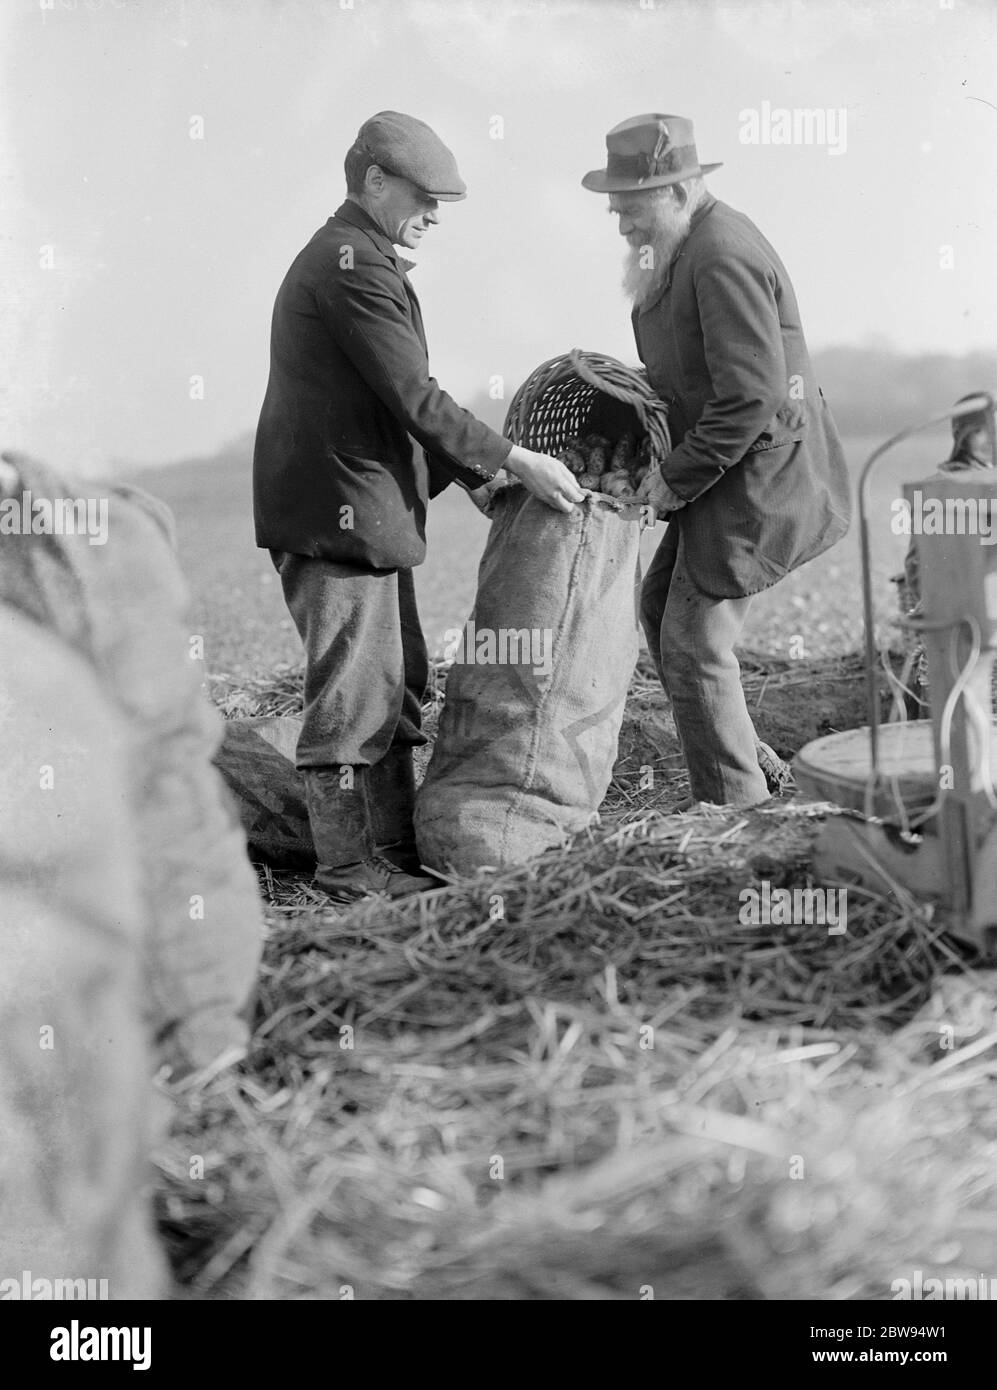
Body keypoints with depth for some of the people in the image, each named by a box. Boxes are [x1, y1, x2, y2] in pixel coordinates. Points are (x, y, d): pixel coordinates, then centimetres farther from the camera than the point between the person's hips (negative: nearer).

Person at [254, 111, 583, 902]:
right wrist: (515, 463, -13)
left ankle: (396, 851, 22)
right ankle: (348, 867, 4)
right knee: (353, 690, -5)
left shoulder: (356, 260, 20)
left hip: (369, 508, 11)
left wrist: (475, 476, 19)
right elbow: (415, 399, -19)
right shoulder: (354, 267, -14)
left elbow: (401, 399, 23)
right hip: (338, 512, -11)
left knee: (398, 684, 14)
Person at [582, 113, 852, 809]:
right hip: (734, 466, 11)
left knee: (695, 643, -5)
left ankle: (737, 810, 8)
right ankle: (749, 764, 27)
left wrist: (678, 478, -19)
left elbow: (752, 396, -28)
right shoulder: (689, 243, 11)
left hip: (760, 470, -11)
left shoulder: (722, 256, -22)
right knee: (662, 605, 18)